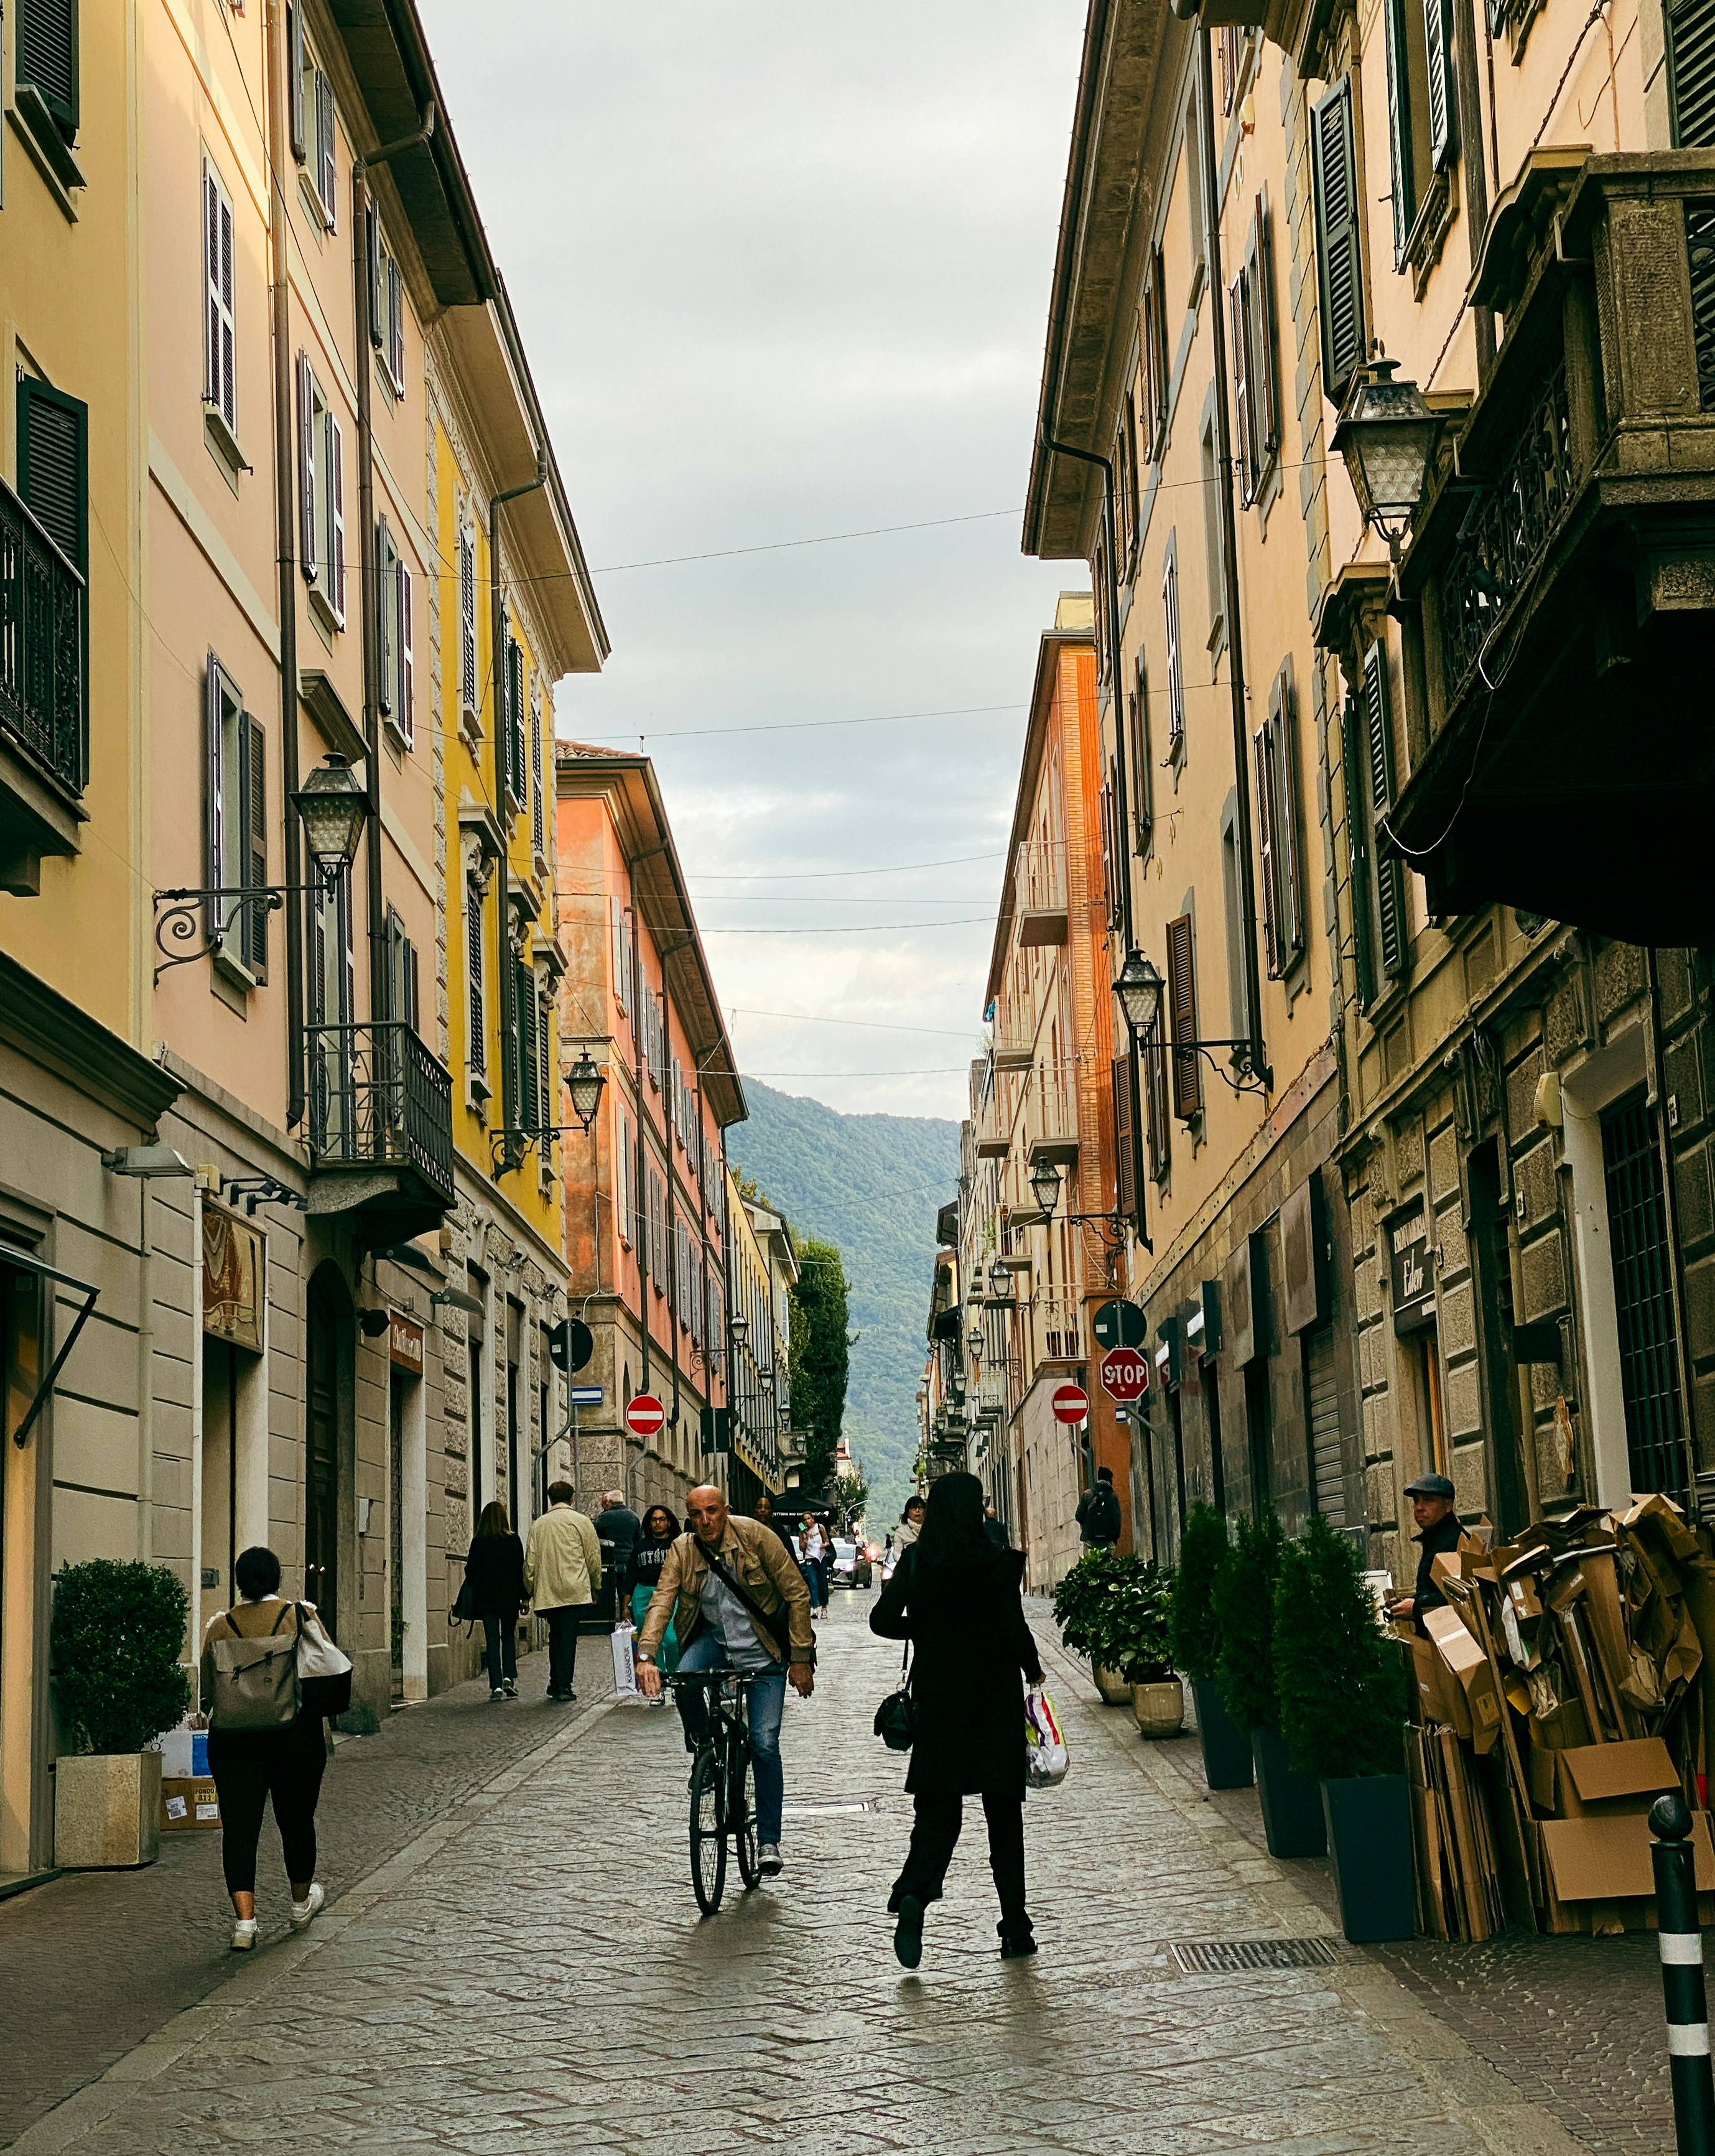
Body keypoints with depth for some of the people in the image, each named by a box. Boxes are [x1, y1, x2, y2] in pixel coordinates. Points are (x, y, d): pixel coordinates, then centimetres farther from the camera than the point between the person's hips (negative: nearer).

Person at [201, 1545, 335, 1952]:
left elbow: (207, 1690, 6)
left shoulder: (220, 1626, 0)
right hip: (296, 1733, 0)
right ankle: (301, 1904, 35)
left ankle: (244, 1919, -9)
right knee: (297, 1819, 16)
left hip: (233, 1738, 0)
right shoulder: (302, 1616, -3)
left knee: (239, 1826, 1)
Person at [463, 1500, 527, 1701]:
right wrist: (524, 1598, 4)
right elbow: (521, 1570, -3)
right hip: (509, 1598, 0)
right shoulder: (513, 1541, -5)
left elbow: (470, 1571, -1)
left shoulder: (478, 1543, -3)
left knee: (492, 1641, 4)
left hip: (485, 1599, 0)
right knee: (509, 1637, 15)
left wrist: (475, 1597, 12)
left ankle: (496, 1685, -1)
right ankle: (509, 1677, -2)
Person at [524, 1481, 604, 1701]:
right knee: (568, 1637, -3)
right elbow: (593, 1557, 2)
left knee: (555, 1636, 15)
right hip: (574, 1590, -3)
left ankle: (555, 1684, 18)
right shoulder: (580, 1521, -1)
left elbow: (530, 1561, 8)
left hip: (547, 1592, 3)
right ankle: (563, 1686, -7)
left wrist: (530, 1590, 17)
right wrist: (596, 1587, 14)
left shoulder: (538, 1525, 7)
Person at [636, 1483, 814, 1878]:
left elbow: (797, 1594, -12)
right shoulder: (682, 1552, -9)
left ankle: (769, 1843, 3)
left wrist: (801, 1658, -14)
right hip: (712, 1639, 2)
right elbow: (661, 1602, -21)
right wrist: (646, 1656, -38)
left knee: (764, 1743, -9)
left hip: (762, 1650, -2)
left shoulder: (756, 1536, -16)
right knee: (684, 1680, -32)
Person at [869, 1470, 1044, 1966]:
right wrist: (1033, 1668, 4)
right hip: (994, 1701, -2)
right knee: (1003, 1813, 9)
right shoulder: (996, 1563, -11)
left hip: (937, 1699, 2)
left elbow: (883, 1620, -1)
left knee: (937, 1810, 8)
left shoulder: (915, 1560, -2)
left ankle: (913, 1895, -20)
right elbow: (1014, 1631, -14)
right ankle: (1015, 1929, 12)